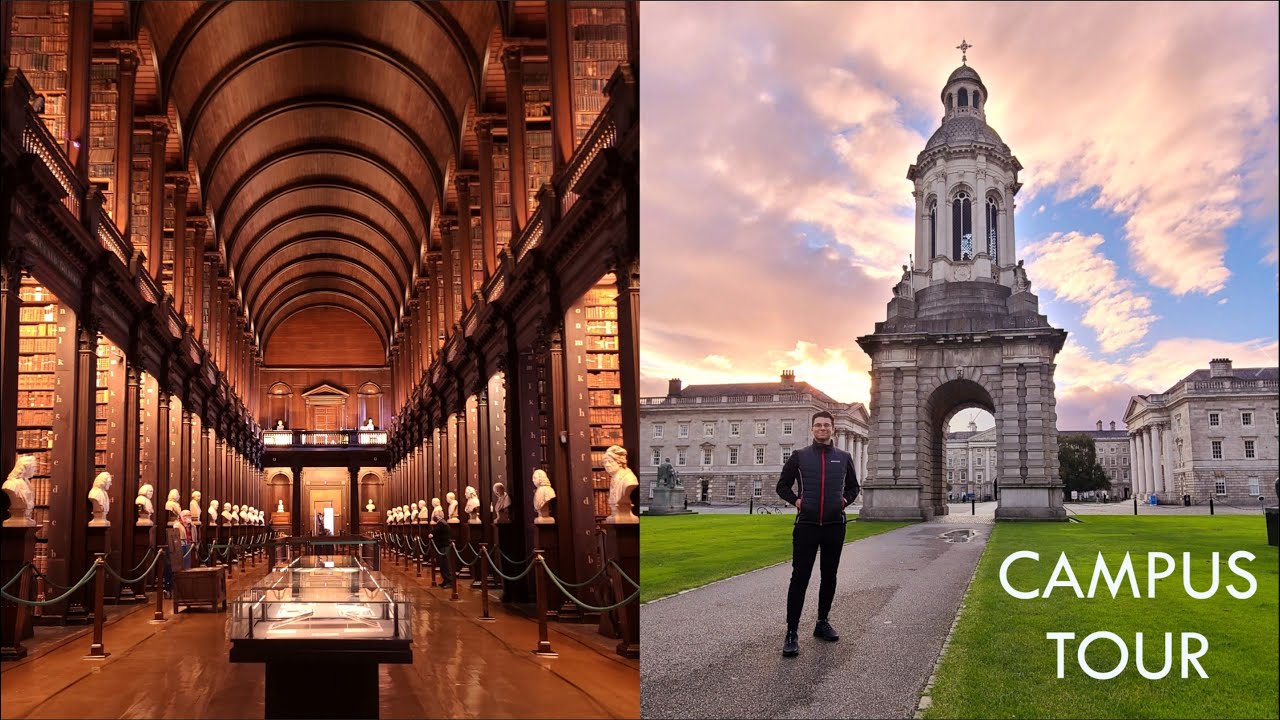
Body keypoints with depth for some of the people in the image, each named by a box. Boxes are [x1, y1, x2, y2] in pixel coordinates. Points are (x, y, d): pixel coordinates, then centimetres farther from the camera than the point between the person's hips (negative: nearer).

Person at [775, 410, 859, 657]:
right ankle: (791, 633, -7)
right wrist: (795, 500, -5)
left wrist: (845, 500, 2)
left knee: (829, 576, 12)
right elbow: (782, 485, 11)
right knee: (799, 577, -7)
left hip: (835, 525, 3)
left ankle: (822, 623, 26)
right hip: (806, 525, -3)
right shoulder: (799, 456, 4)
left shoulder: (844, 458, 9)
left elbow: (853, 486, 20)